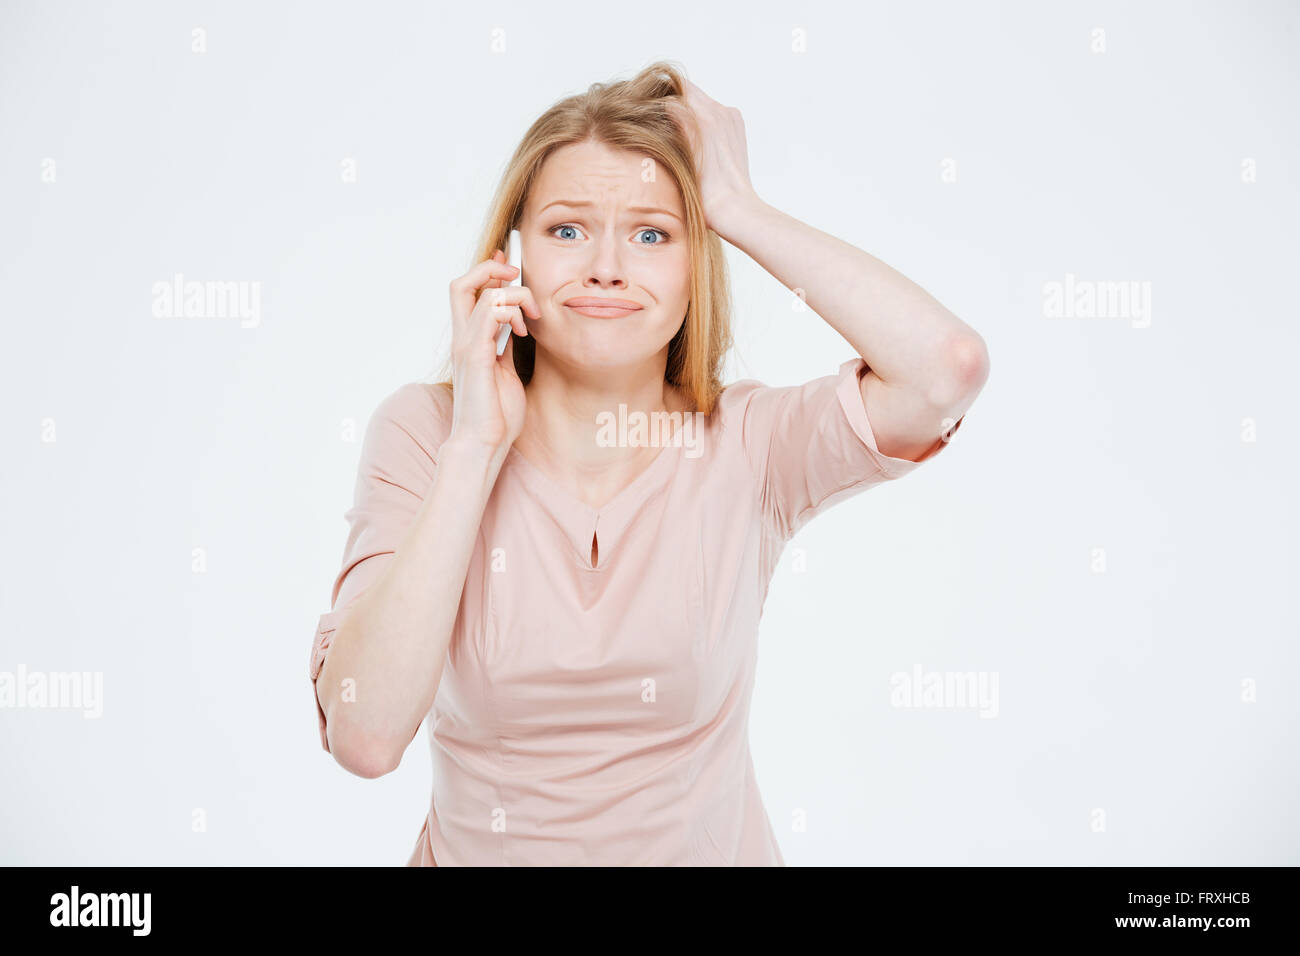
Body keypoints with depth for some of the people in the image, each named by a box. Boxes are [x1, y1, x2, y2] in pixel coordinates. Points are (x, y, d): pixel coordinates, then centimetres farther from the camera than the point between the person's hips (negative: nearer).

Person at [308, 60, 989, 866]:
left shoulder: (745, 444, -8)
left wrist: (737, 206, -16)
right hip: (478, 848, 1)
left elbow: (950, 364, -26)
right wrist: (476, 446, -19)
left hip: (709, 847, 0)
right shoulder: (423, 433, -8)